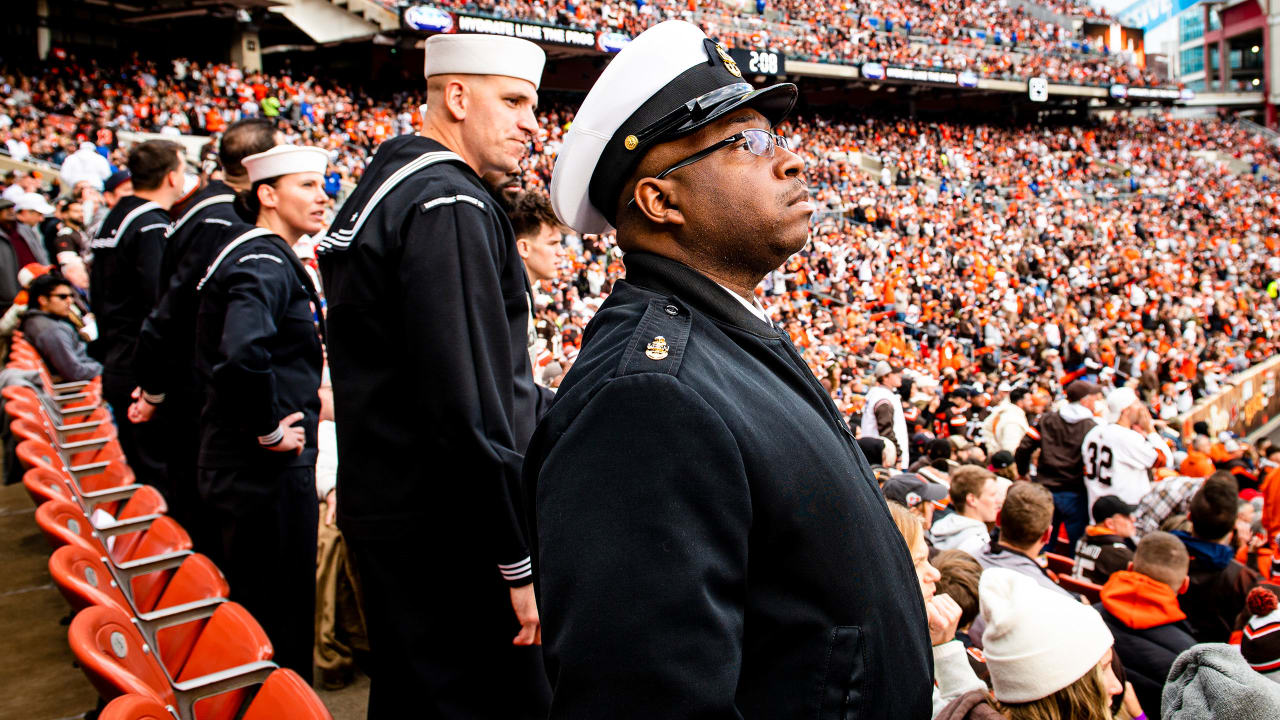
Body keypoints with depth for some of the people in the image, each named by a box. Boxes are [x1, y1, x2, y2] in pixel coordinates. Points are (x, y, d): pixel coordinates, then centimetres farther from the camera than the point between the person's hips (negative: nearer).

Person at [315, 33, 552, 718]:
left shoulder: (380, 191, 14)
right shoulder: (449, 205, -18)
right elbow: (470, 409, -24)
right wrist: (521, 563, -19)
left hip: (381, 503, 10)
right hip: (444, 528, -10)